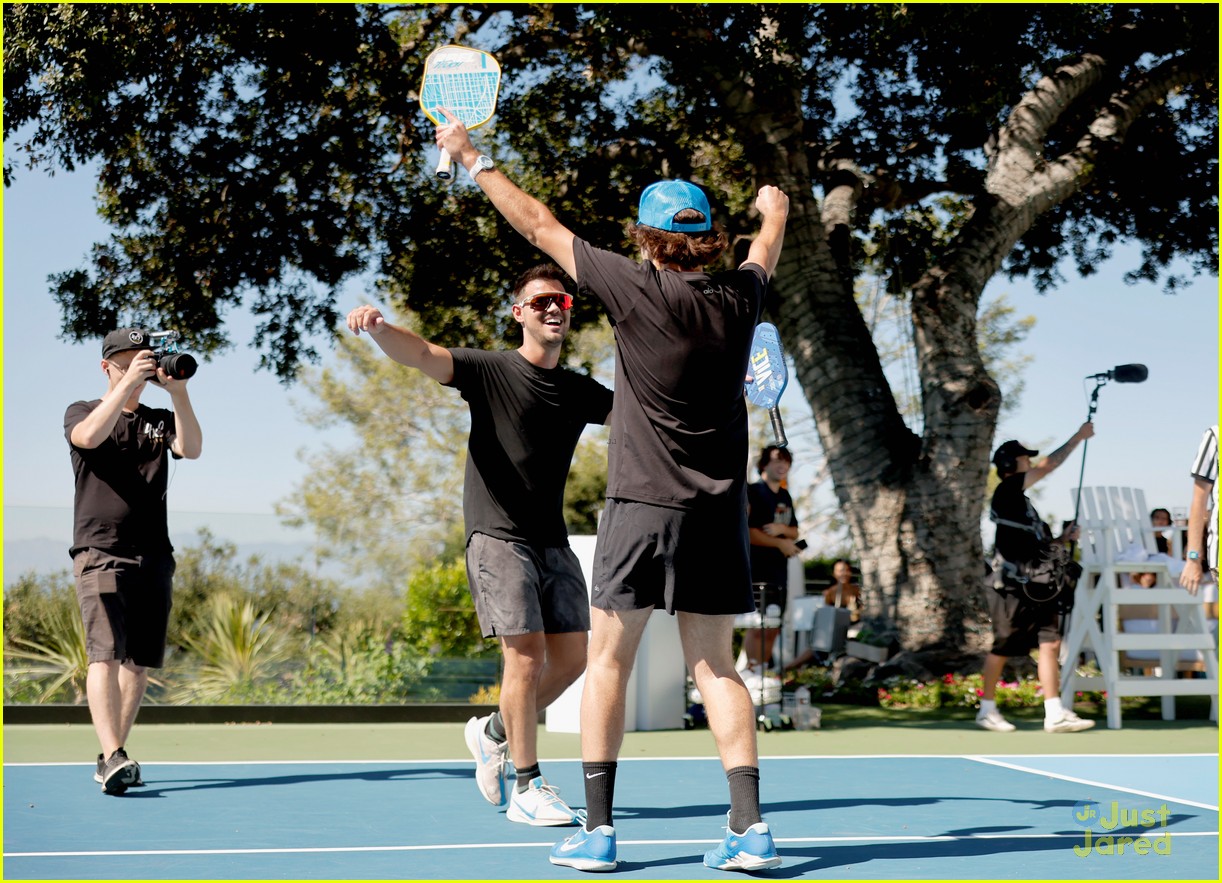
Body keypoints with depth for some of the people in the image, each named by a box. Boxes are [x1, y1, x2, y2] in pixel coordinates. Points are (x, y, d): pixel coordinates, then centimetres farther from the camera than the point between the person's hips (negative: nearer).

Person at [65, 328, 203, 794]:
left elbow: (191, 449, -3)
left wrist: (178, 392, -15)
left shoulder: (159, 420, 17)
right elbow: (90, 436, -15)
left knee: (139, 662, 3)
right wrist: (129, 381, -20)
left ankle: (112, 758, 13)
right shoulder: (81, 412, 10)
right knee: (105, 654, -17)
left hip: (154, 556, 4)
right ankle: (113, 758, -27)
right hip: (101, 551, -4)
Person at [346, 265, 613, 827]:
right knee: (526, 654, -13)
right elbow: (421, 355, -18)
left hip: (553, 543, 6)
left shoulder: (580, 391, 12)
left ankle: (493, 733, 29)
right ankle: (526, 789, -2)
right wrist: (377, 327, -39)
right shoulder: (490, 370, -4)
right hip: (498, 536, -6)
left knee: (572, 657, 4)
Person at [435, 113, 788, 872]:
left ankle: (598, 829, 5)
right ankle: (750, 825, 1)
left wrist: (473, 160, 11)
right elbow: (766, 253, 29)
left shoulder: (637, 289, -8)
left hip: (643, 506, -4)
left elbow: (542, 226, -1)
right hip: (721, 510, 4)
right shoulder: (740, 296, 4)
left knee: (609, 662, 5)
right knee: (716, 667, 9)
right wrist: (775, 211, 52)